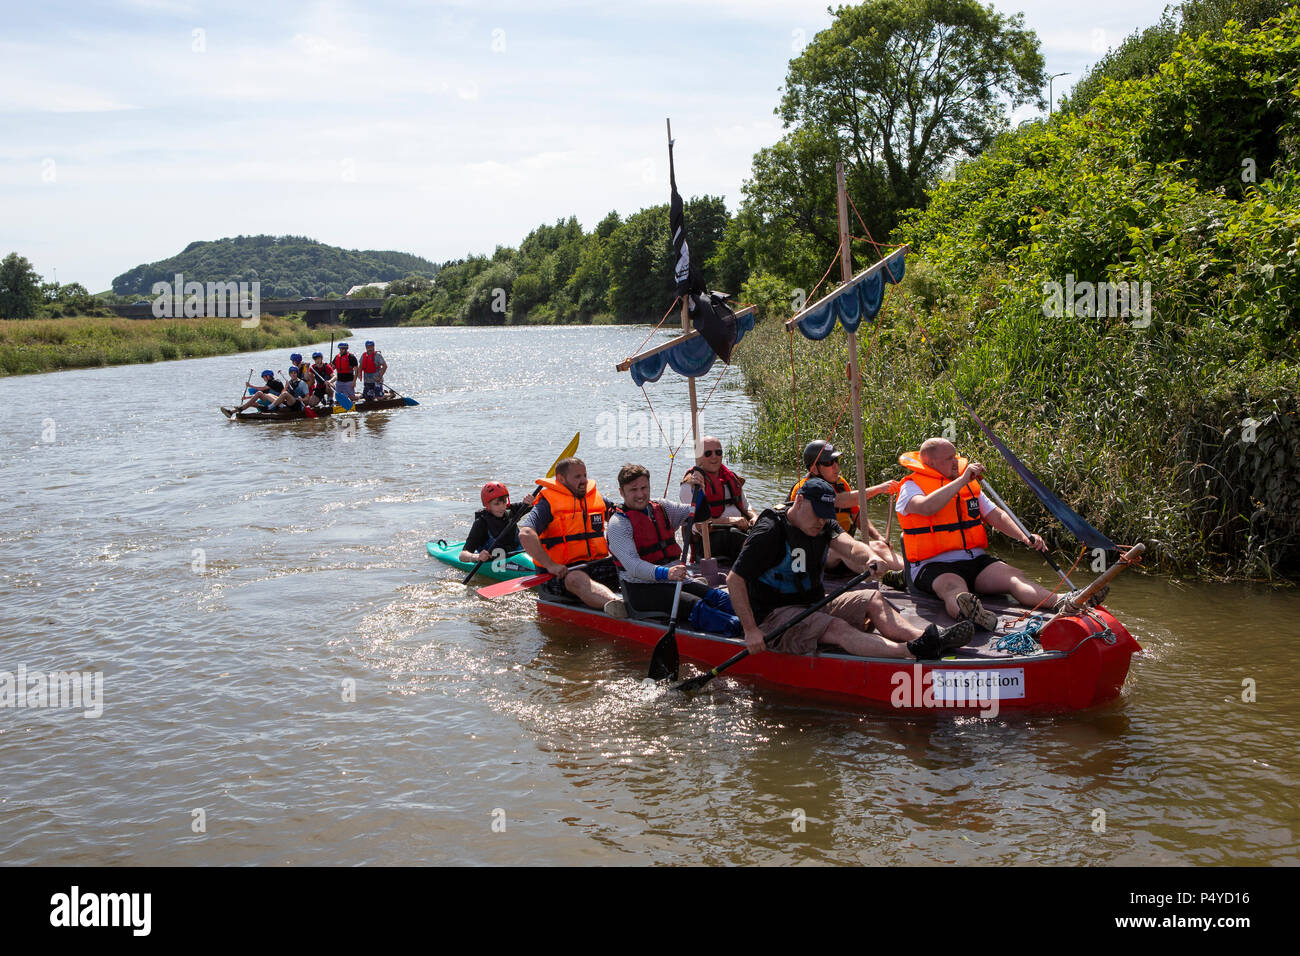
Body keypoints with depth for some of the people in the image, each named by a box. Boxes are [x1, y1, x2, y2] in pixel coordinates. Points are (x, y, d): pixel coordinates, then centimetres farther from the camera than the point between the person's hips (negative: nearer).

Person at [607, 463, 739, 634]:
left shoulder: (661, 507, 15)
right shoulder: (618, 523, -8)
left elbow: (698, 514, 16)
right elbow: (632, 565, -22)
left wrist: (699, 491, -5)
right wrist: (666, 573, -37)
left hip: (673, 580, 7)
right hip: (641, 590, -7)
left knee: (719, 597, -17)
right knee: (696, 607, -29)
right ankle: (734, 628, -44)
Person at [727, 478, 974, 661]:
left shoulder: (824, 526, 7)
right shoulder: (770, 532, -15)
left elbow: (849, 547, -12)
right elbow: (734, 579, -20)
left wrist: (869, 557, -38)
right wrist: (750, 631, -27)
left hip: (814, 605, 8)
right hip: (777, 615, -8)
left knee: (871, 599, -9)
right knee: (837, 628, -30)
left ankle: (928, 638, -32)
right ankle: (911, 651, -50)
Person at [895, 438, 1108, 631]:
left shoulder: (970, 485, 21)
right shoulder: (912, 486, 0)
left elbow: (996, 515, 18)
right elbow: (927, 507, -23)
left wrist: (1024, 537, 0)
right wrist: (961, 480, -17)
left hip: (975, 560, 6)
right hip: (935, 566, -6)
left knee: (1012, 575, -23)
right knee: (953, 587, -39)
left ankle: (1060, 602, -48)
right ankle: (969, 615, -74)